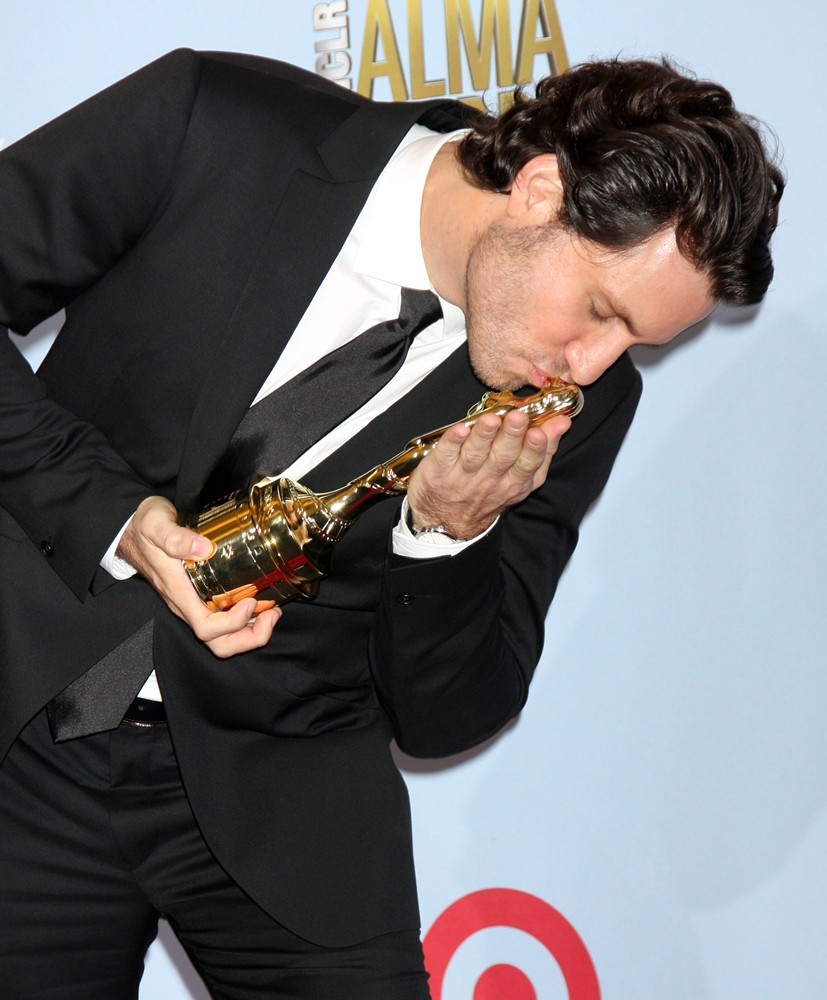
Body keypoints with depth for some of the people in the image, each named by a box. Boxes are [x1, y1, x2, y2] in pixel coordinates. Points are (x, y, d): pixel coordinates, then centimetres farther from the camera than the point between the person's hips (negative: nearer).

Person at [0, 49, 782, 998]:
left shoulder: (585, 400, -6)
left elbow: (447, 721, 0)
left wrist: (452, 532, -19)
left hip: (275, 790, 2)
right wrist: (106, 513, -18)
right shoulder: (212, 126, -13)